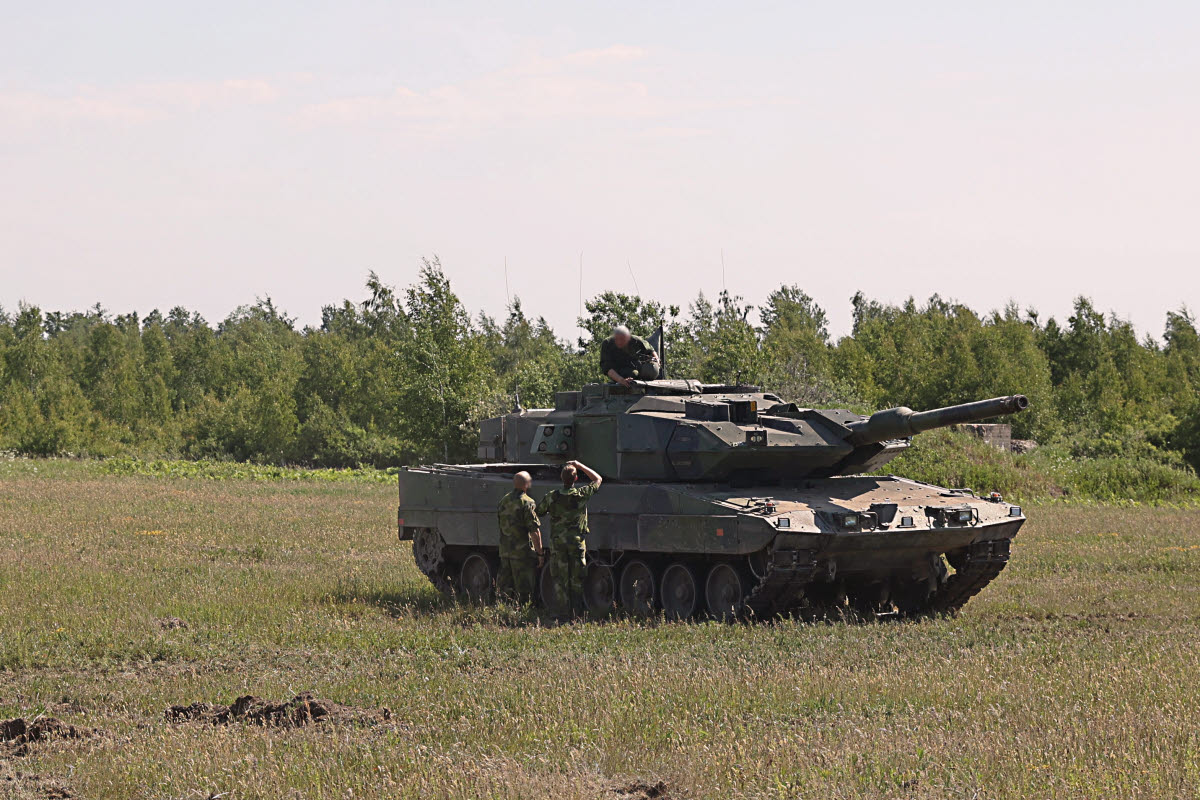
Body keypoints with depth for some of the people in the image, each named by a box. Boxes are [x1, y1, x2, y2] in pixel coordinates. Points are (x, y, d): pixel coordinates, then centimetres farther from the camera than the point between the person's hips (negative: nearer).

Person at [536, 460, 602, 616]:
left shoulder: (552, 497, -9)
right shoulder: (582, 495, -10)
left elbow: (537, 511, 5)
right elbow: (598, 479, 6)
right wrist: (580, 466, 10)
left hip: (557, 541, 0)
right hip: (577, 541, 0)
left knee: (559, 577, 7)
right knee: (577, 578, 10)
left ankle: (564, 607, 6)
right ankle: (576, 608, 15)